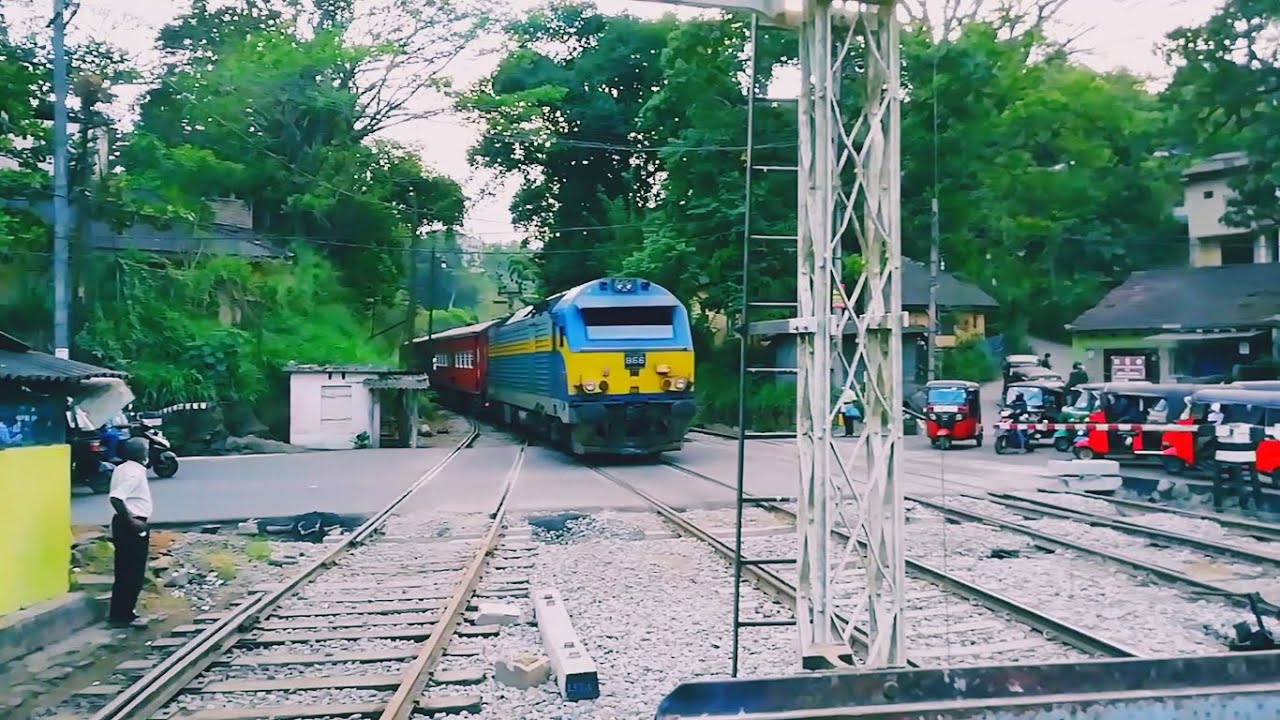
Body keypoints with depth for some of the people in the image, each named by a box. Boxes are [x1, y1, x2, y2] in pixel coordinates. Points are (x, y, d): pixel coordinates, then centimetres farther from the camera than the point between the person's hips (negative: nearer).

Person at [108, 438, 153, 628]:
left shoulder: (124, 469, 11)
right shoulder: (134, 472, -19)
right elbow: (116, 498, -29)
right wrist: (131, 520, -24)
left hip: (127, 524, 10)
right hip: (132, 526, -10)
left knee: (126, 572, 16)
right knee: (132, 573, -3)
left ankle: (120, 613, 23)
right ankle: (123, 616, 3)